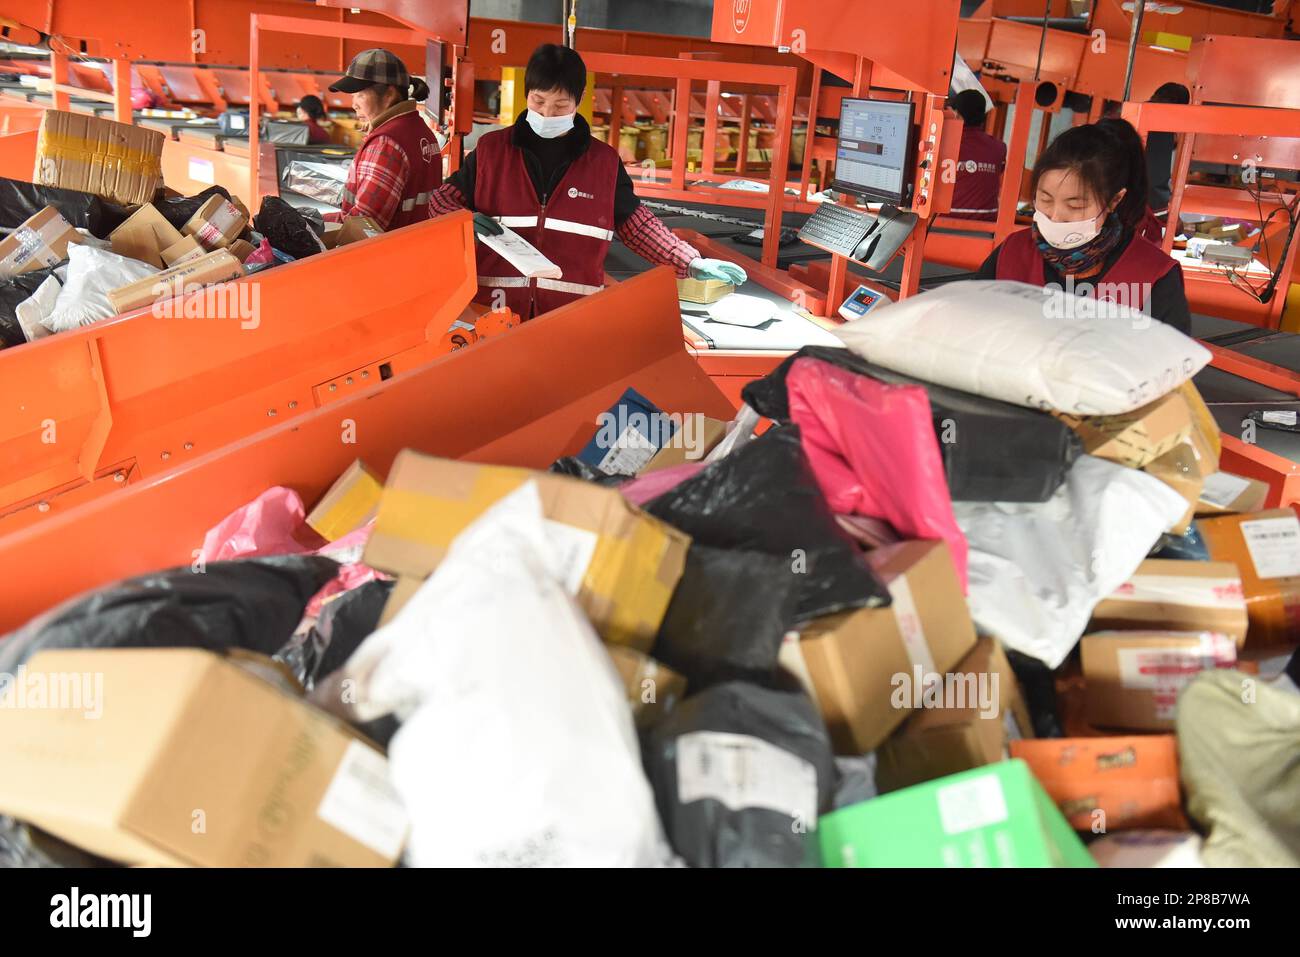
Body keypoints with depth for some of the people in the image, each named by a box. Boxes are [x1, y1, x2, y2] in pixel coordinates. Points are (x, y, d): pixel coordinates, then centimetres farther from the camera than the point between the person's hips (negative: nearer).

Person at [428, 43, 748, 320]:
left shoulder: (604, 162, 6)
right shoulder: (491, 150, 4)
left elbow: (637, 226, 14)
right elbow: (442, 199, 12)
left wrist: (691, 263, 6)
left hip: (574, 316, 0)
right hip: (495, 311, 0)